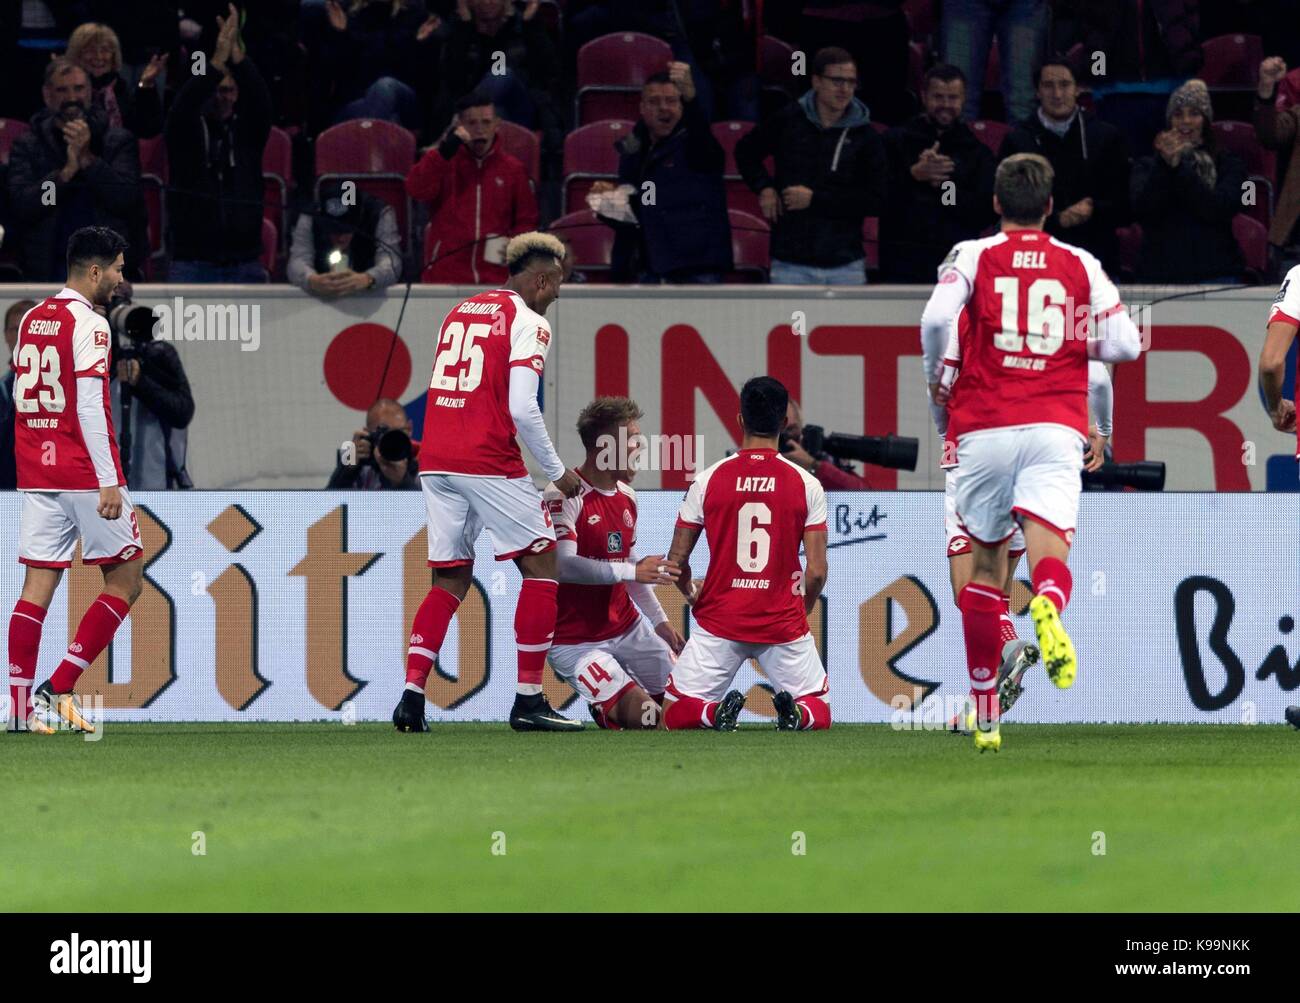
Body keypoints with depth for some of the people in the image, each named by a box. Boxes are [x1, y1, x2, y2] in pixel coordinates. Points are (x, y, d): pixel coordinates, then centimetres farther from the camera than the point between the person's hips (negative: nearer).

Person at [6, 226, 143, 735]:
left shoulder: (31, 320, 13)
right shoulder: (89, 324, -11)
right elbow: (89, 407, -17)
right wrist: (109, 482, -18)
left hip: (36, 473, 7)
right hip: (84, 474, -7)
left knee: (38, 586, 4)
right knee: (125, 579, 3)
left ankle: (20, 704, -3)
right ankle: (58, 688, -5)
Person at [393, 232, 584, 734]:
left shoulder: (459, 311, 18)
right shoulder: (529, 323, -4)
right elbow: (522, 409, -13)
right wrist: (558, 472, -2)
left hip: (435, 461, 7)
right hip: (488, 463, -7)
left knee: (451, 579, 14)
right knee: (541, 566, 3)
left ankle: (411, 696, 2)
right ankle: (529, 700, -2)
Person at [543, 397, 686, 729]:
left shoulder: (626, 497, 11)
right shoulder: (565, 495, -18)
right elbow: (564, 566, -29)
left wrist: (660, 621, 21)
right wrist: (632, 571, -29)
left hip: (627, 627, 8)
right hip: (575, 640, -8)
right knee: (639, 712, -21)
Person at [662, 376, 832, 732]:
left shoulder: (708, 480, -2)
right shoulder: (806, 484, -3)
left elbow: (676, 562, 3)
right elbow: (817, 571, -4)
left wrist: (691, 595, 25)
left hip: (719, 622, 0)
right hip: (784, 623, 0)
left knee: (675, 715, 11)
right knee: (819, 712, 16)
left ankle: (717, 713, -23)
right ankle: (797, 714, -20)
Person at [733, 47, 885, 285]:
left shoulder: (865, 137, 0)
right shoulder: (789, 121, 4)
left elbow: (875, 201, -6)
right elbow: (746, 151, 21)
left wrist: (815, 199, -11)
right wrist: (764, 187, 4)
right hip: (791, 263, 0)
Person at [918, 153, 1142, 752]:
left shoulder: (975, 256, 5)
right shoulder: (1081, 265, 11)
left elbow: (936, 316, -12)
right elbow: (1124, 345, 9)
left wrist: (933, 377, 6)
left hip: (985, 428, 0)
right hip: (1056, 426, 0)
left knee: (986, 565, 15)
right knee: (1048, 548, -16)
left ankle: (985, 714, 19)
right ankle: (1048, 607, -54)